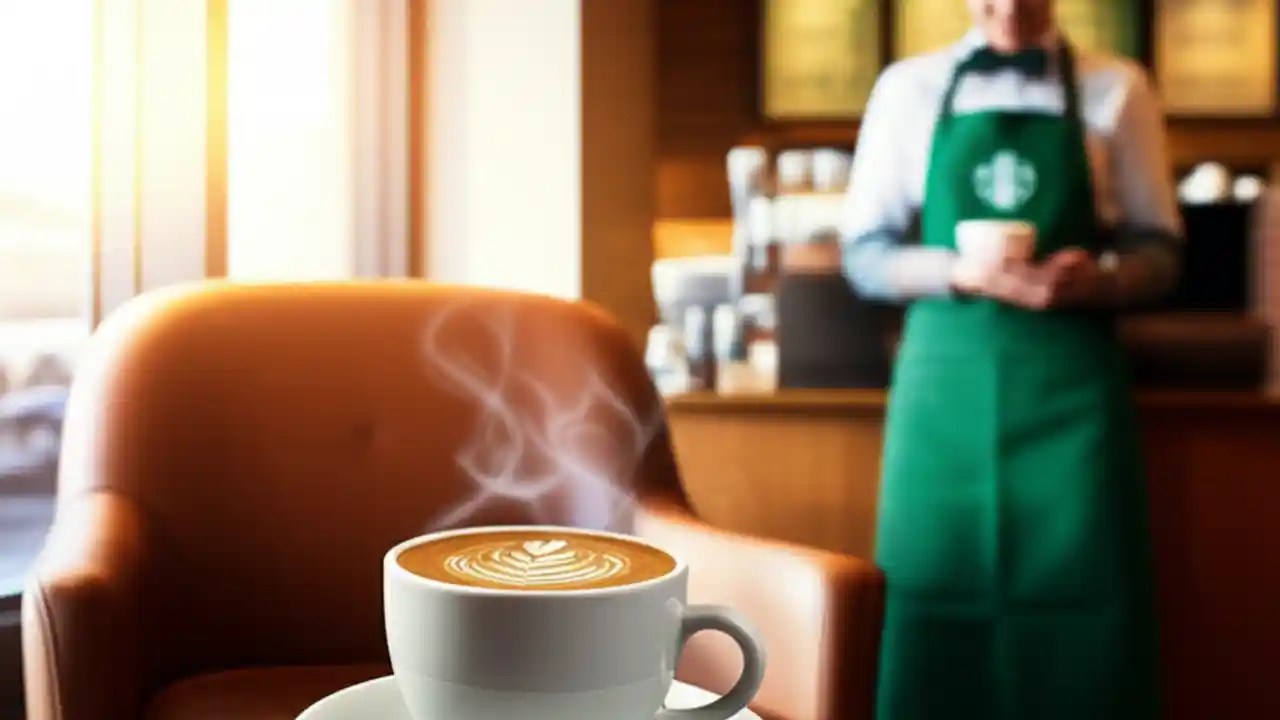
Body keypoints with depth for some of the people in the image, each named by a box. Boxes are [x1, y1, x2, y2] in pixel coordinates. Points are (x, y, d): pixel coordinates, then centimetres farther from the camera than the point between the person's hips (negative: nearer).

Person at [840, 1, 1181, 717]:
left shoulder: (1118, 89, 6)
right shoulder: (907, 89, 8)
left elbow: (1160, 251, 7)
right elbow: (864, 254, 5)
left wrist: (1098, 278, -15)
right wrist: (956, 272, -13)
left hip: (1070, 380, 0)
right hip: (945, 377, 1)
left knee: (1083, 602, -3)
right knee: (935, 592, 0)